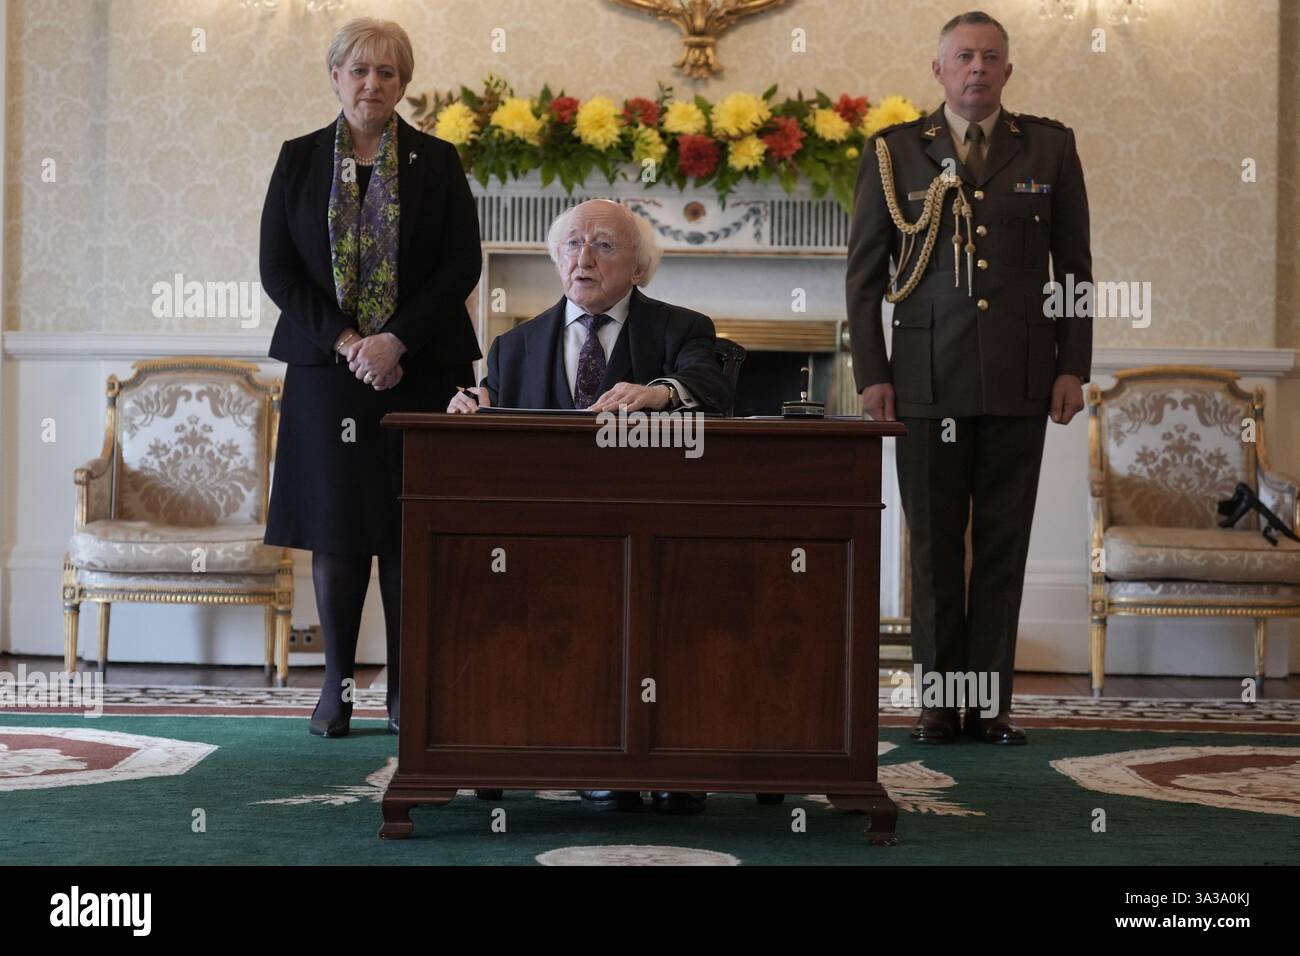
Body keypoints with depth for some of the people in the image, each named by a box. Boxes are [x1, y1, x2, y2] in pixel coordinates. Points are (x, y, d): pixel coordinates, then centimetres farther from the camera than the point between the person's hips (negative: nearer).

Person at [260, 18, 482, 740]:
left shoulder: (436, 161, 5)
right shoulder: (300, 160, 8)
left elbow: (462, 265, -1)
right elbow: (277, 268, 2)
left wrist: (397, 340, -12)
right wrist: (343, 340, -10)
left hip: (418, 368, -1)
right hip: (327, 368, 1)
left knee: (410, 527, -1)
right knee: (336, 524, 2)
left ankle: (405, 688, 6)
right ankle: (336, 686, 11)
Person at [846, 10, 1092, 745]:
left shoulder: (1050, 149, 7)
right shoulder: (894, 153, 5)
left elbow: (1075, 266, 9)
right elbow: (864, 273, 5)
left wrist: (1073, 367, 2)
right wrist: (871, 375, -1)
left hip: (1020, 381, 1)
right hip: (928, 381, -1)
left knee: (1003, 545, 4)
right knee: (936, 546, 3)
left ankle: (992, 701, 10)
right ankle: (941, 699, 11)